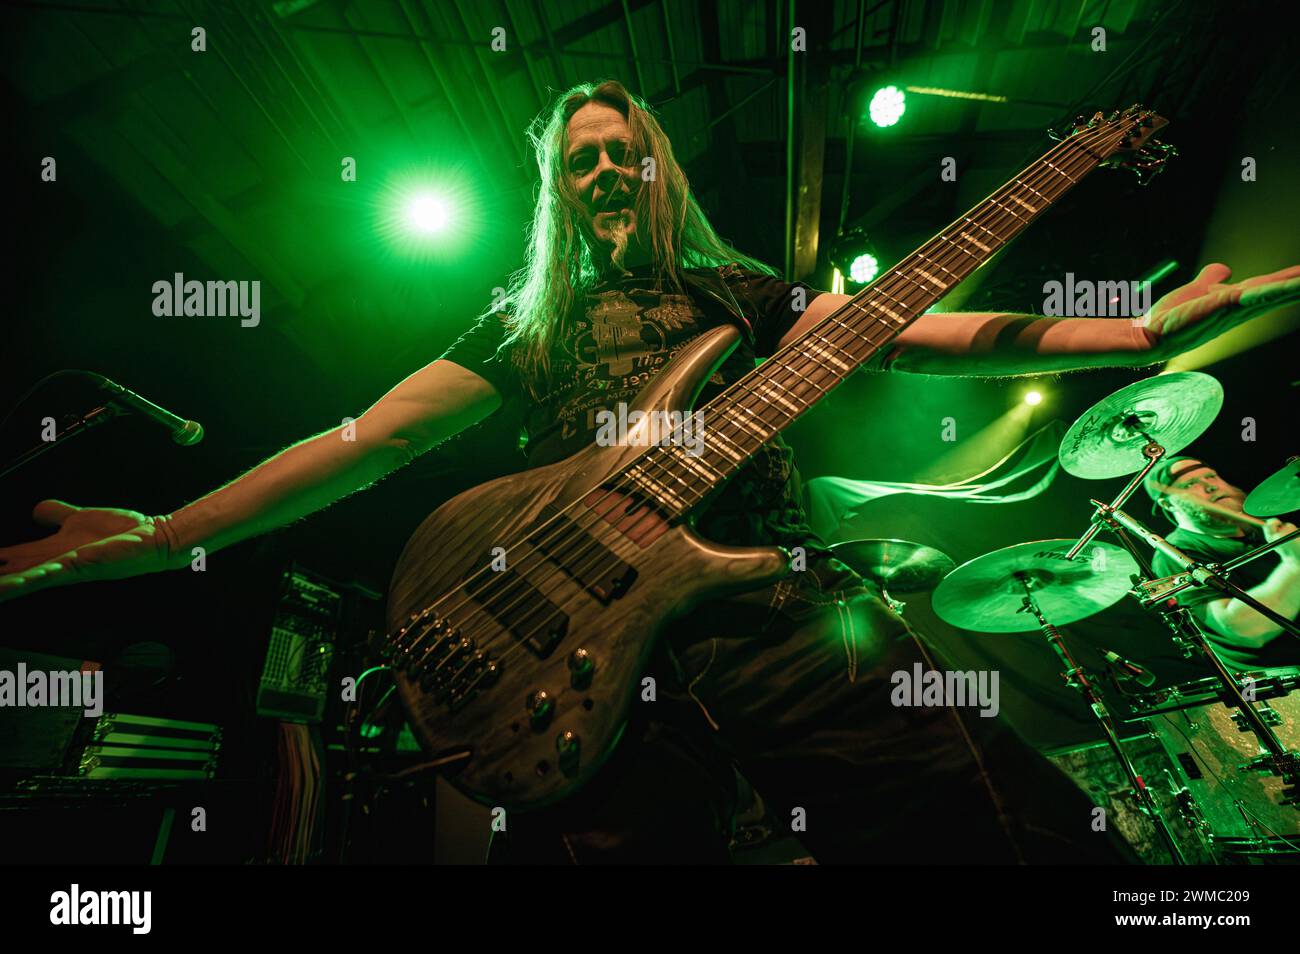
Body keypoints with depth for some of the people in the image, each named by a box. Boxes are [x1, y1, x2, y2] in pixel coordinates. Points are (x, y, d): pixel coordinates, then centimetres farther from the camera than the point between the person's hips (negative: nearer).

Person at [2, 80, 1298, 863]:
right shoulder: (522, 330, 19)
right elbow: (363, 442, 11)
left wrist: (1144, 329, 1)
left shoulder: (741, 291, 20)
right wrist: (155, 537, 2)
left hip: (789, 611, 1)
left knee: (1029, 834, -11)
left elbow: (922, 335, 11)